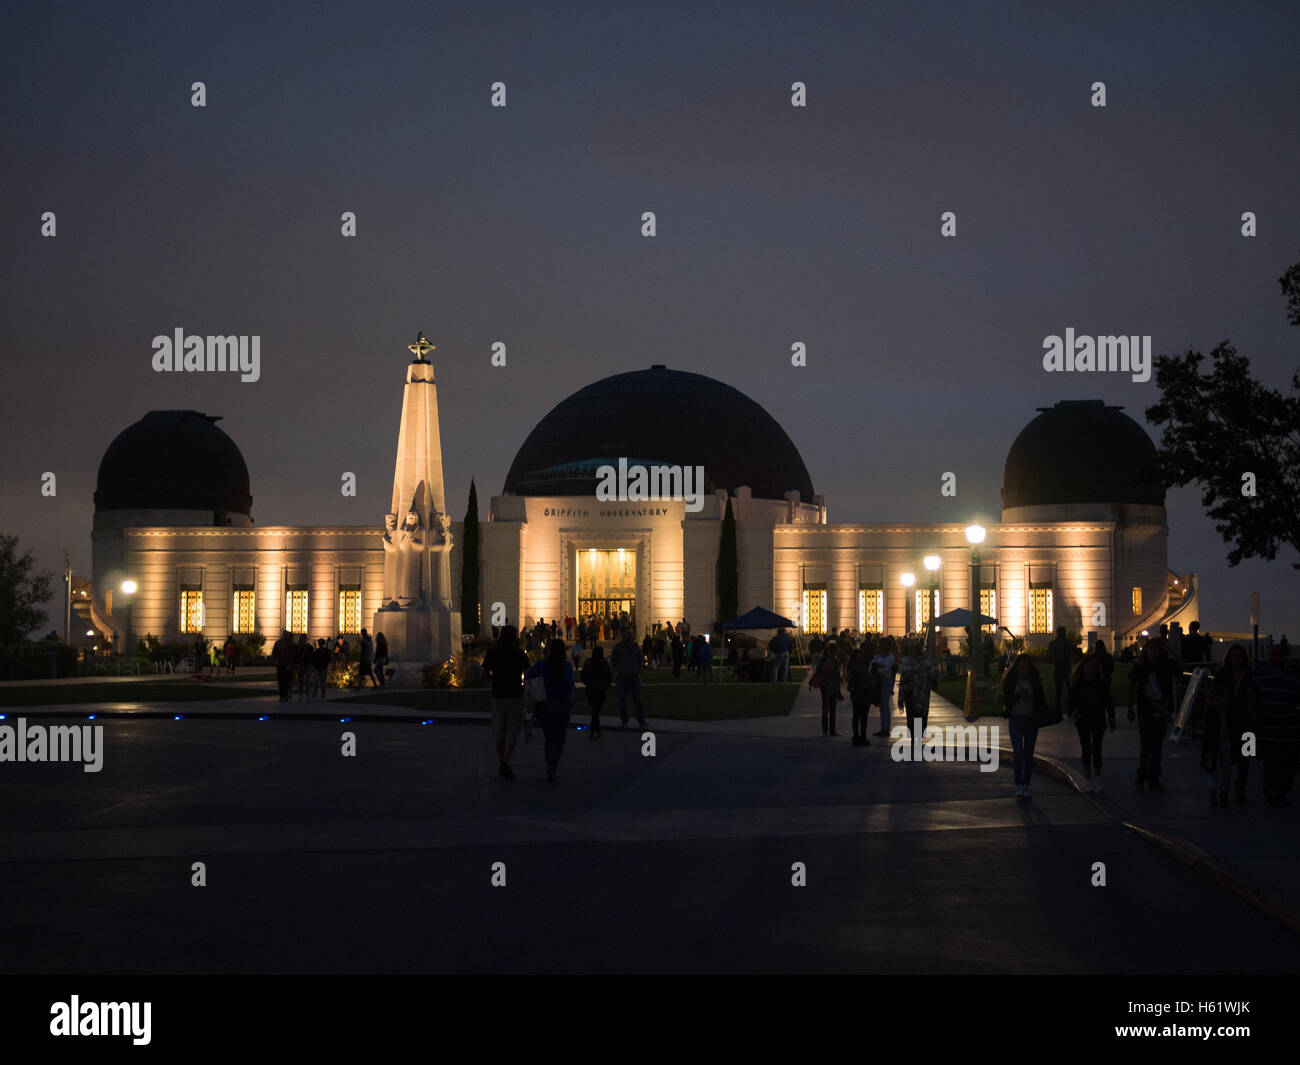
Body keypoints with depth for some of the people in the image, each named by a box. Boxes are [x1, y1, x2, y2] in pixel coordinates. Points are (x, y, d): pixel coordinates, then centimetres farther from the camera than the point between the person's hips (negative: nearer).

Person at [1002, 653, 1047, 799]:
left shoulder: (1034, 682, 5)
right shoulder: (1010, 681, 1)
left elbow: (1042, 700, 8)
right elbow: (1006, 700, -5)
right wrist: (1019, 695, -20)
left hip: (1031, 721, 2)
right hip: (1015, 720, -2)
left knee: (1028, 754, 3)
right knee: (1018, 752, -13)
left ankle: (1026, 787, 11)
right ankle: (1018, 787, -13)